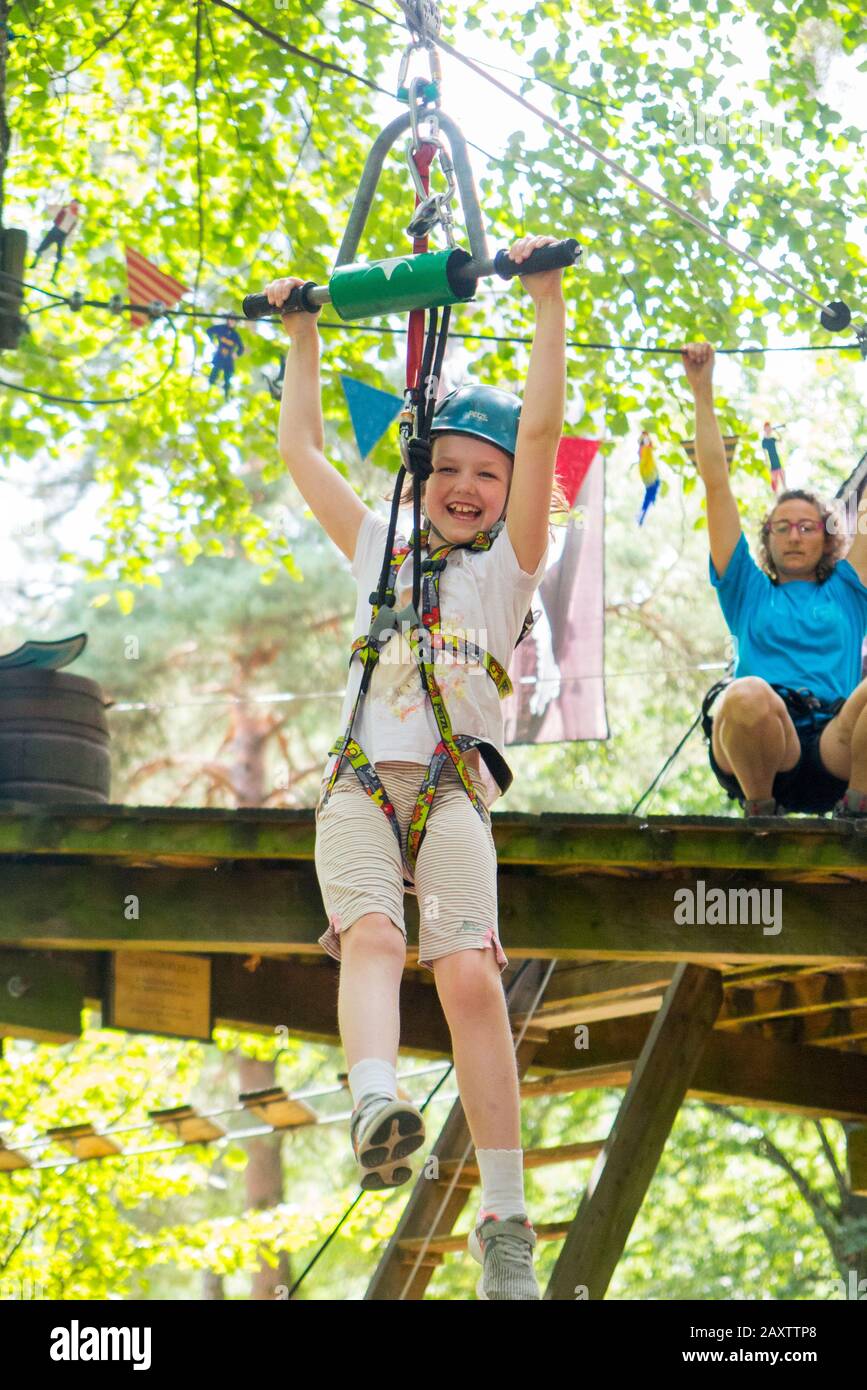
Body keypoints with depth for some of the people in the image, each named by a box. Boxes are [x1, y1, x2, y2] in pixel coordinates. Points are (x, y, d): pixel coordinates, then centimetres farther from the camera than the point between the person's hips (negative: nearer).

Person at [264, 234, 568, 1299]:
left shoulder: (508, 564, 14)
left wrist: (548, 295, 4)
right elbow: (301, 451, 29)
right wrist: (303, 336, 32)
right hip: (358, 785, 2)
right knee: (372, 936, -27)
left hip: (452, 787, -2)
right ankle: (375, 1110, -54)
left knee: (471, 974, -20)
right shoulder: (379, 550, 23)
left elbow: (543, 427, 5)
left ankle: (504, 1221, -20)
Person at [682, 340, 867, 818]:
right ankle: (760, 811, -9)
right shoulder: (749, 591, 25)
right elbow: (716, 482, 24)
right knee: (747, 695, -36)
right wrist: (702, 390, 23)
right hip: (759, 753, 0)